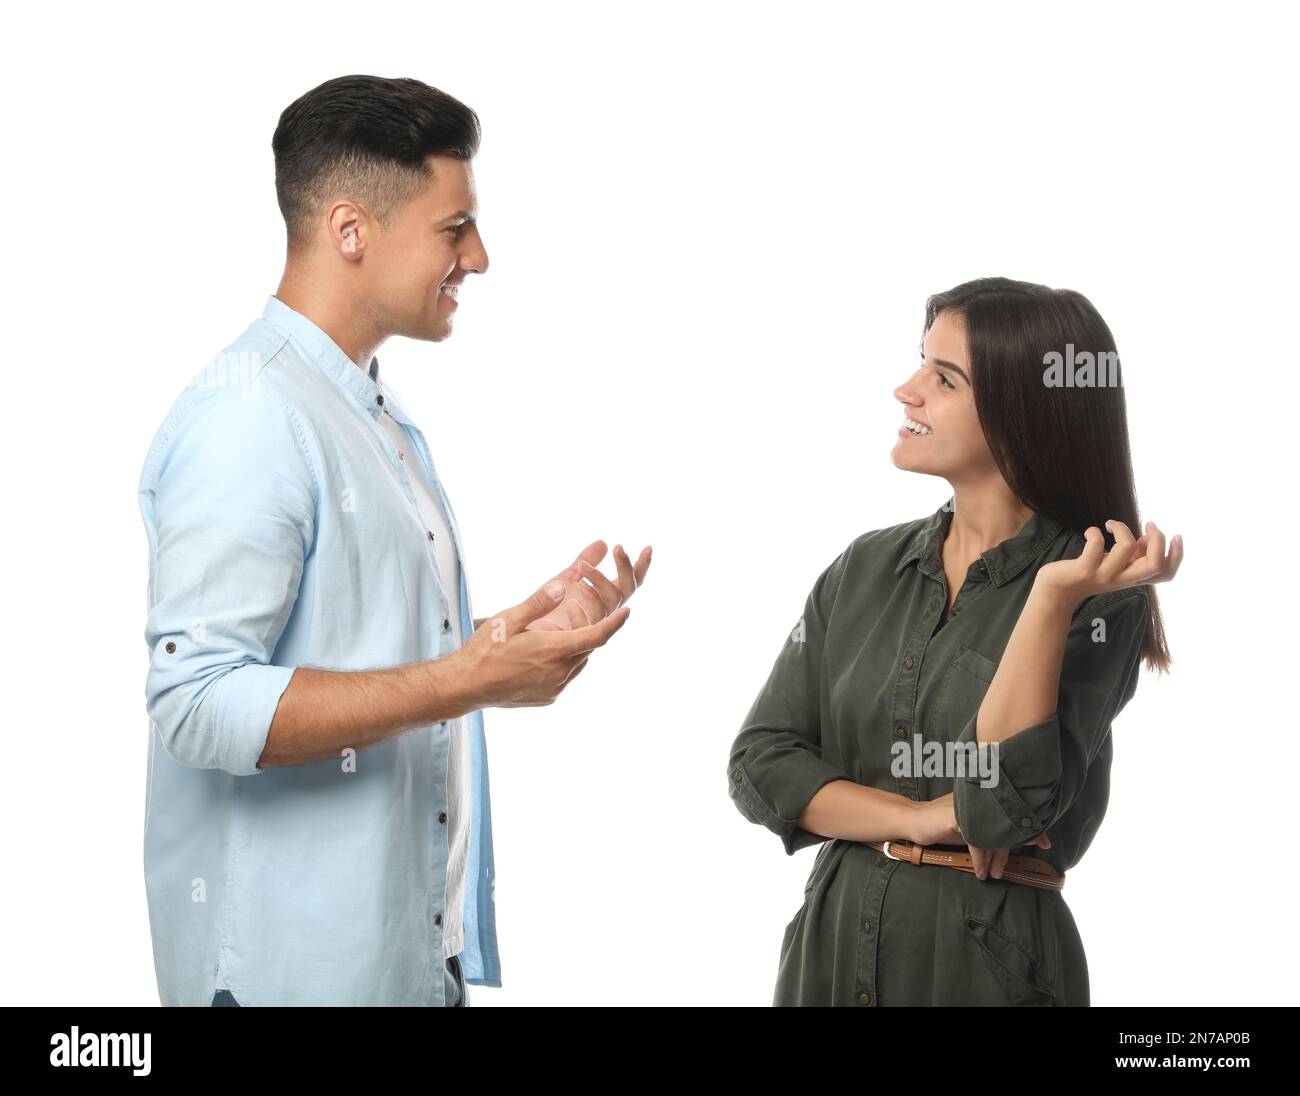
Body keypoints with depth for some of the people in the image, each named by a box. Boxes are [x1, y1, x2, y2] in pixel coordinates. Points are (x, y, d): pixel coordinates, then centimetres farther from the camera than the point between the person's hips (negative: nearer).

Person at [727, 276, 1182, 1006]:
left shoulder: (1100, 598, -11)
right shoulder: (866, 569, 3)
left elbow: (1004, 803, -22)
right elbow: (760, 764, -1)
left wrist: (1054, 597, -29)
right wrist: (919, 818, -15)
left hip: (991, 954, -4)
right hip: (833, 938, 4)